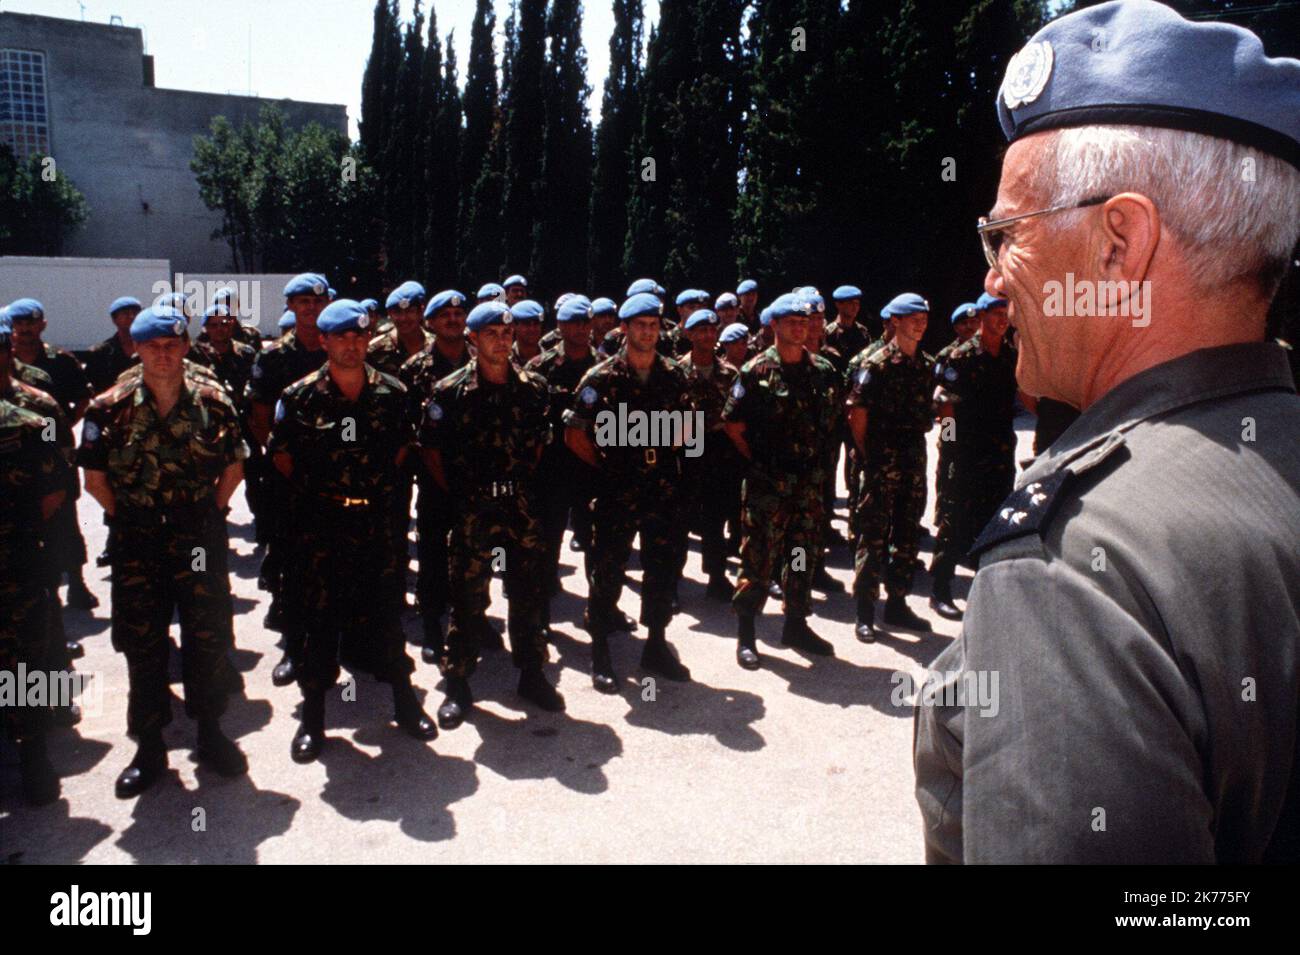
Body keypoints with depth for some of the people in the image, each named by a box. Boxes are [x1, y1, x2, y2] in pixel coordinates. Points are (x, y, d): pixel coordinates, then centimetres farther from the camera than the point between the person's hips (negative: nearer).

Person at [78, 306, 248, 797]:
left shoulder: (213, 403, -1)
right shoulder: (111, 408, -3)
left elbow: (234, 468, 8)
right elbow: (95, 479, 4)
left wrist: (207, 514, 4)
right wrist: (129, 518, 3)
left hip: (200, 539, 0)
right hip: (137, 543, 0)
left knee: (209, 638, 7)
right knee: (142, 645, 8)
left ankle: (209, 732, 26)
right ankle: (149, 747, 23)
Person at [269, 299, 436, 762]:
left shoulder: (391, 392, 1)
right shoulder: (299, 397, -5)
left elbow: (402, 446, 14)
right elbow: (281, 456, 5)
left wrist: (378, 484, 7)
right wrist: (317, 488, 5)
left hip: (375, 521, 2)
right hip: (319, 523, -1)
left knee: (383, 612, 11)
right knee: (319, 618, 7)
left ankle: (405, 701, 26)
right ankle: (313, 715, 22)